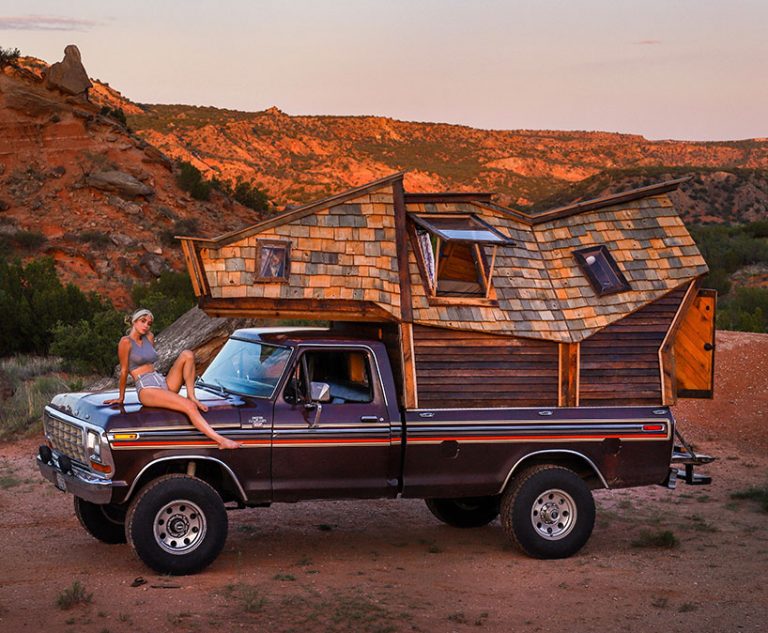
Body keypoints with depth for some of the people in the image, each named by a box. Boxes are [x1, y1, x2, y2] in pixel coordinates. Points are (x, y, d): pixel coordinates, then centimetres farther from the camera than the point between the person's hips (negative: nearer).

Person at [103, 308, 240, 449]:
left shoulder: (149, 337, 17)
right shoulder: (126, 341, -5)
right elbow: (124, 371, -1)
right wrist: (121, 398, 5)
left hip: (164, 384, 8)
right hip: (147, 389, -8)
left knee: (187, 355, -11)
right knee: (189, 407, -29)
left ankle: (191, 396, -16)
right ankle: (220, 440, -41)